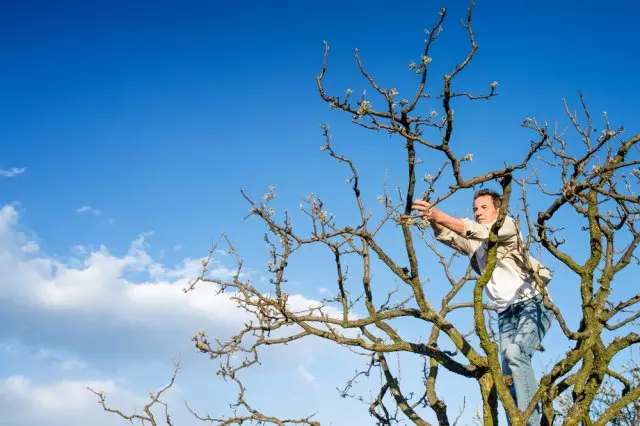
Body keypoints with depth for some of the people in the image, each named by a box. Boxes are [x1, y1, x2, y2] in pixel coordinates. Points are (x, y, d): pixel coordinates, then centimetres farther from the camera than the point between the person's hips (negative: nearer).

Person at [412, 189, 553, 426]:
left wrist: (439, 215, -29)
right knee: (509, 375, -5)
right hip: (506, 313, 7)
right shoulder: (473, 243, 18)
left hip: (533, 304, -7)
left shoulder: (508, 225, 0)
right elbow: (446, 236, 1)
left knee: (515, 352, -28)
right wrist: (432, 220, -20)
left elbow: (477, 231, -19)